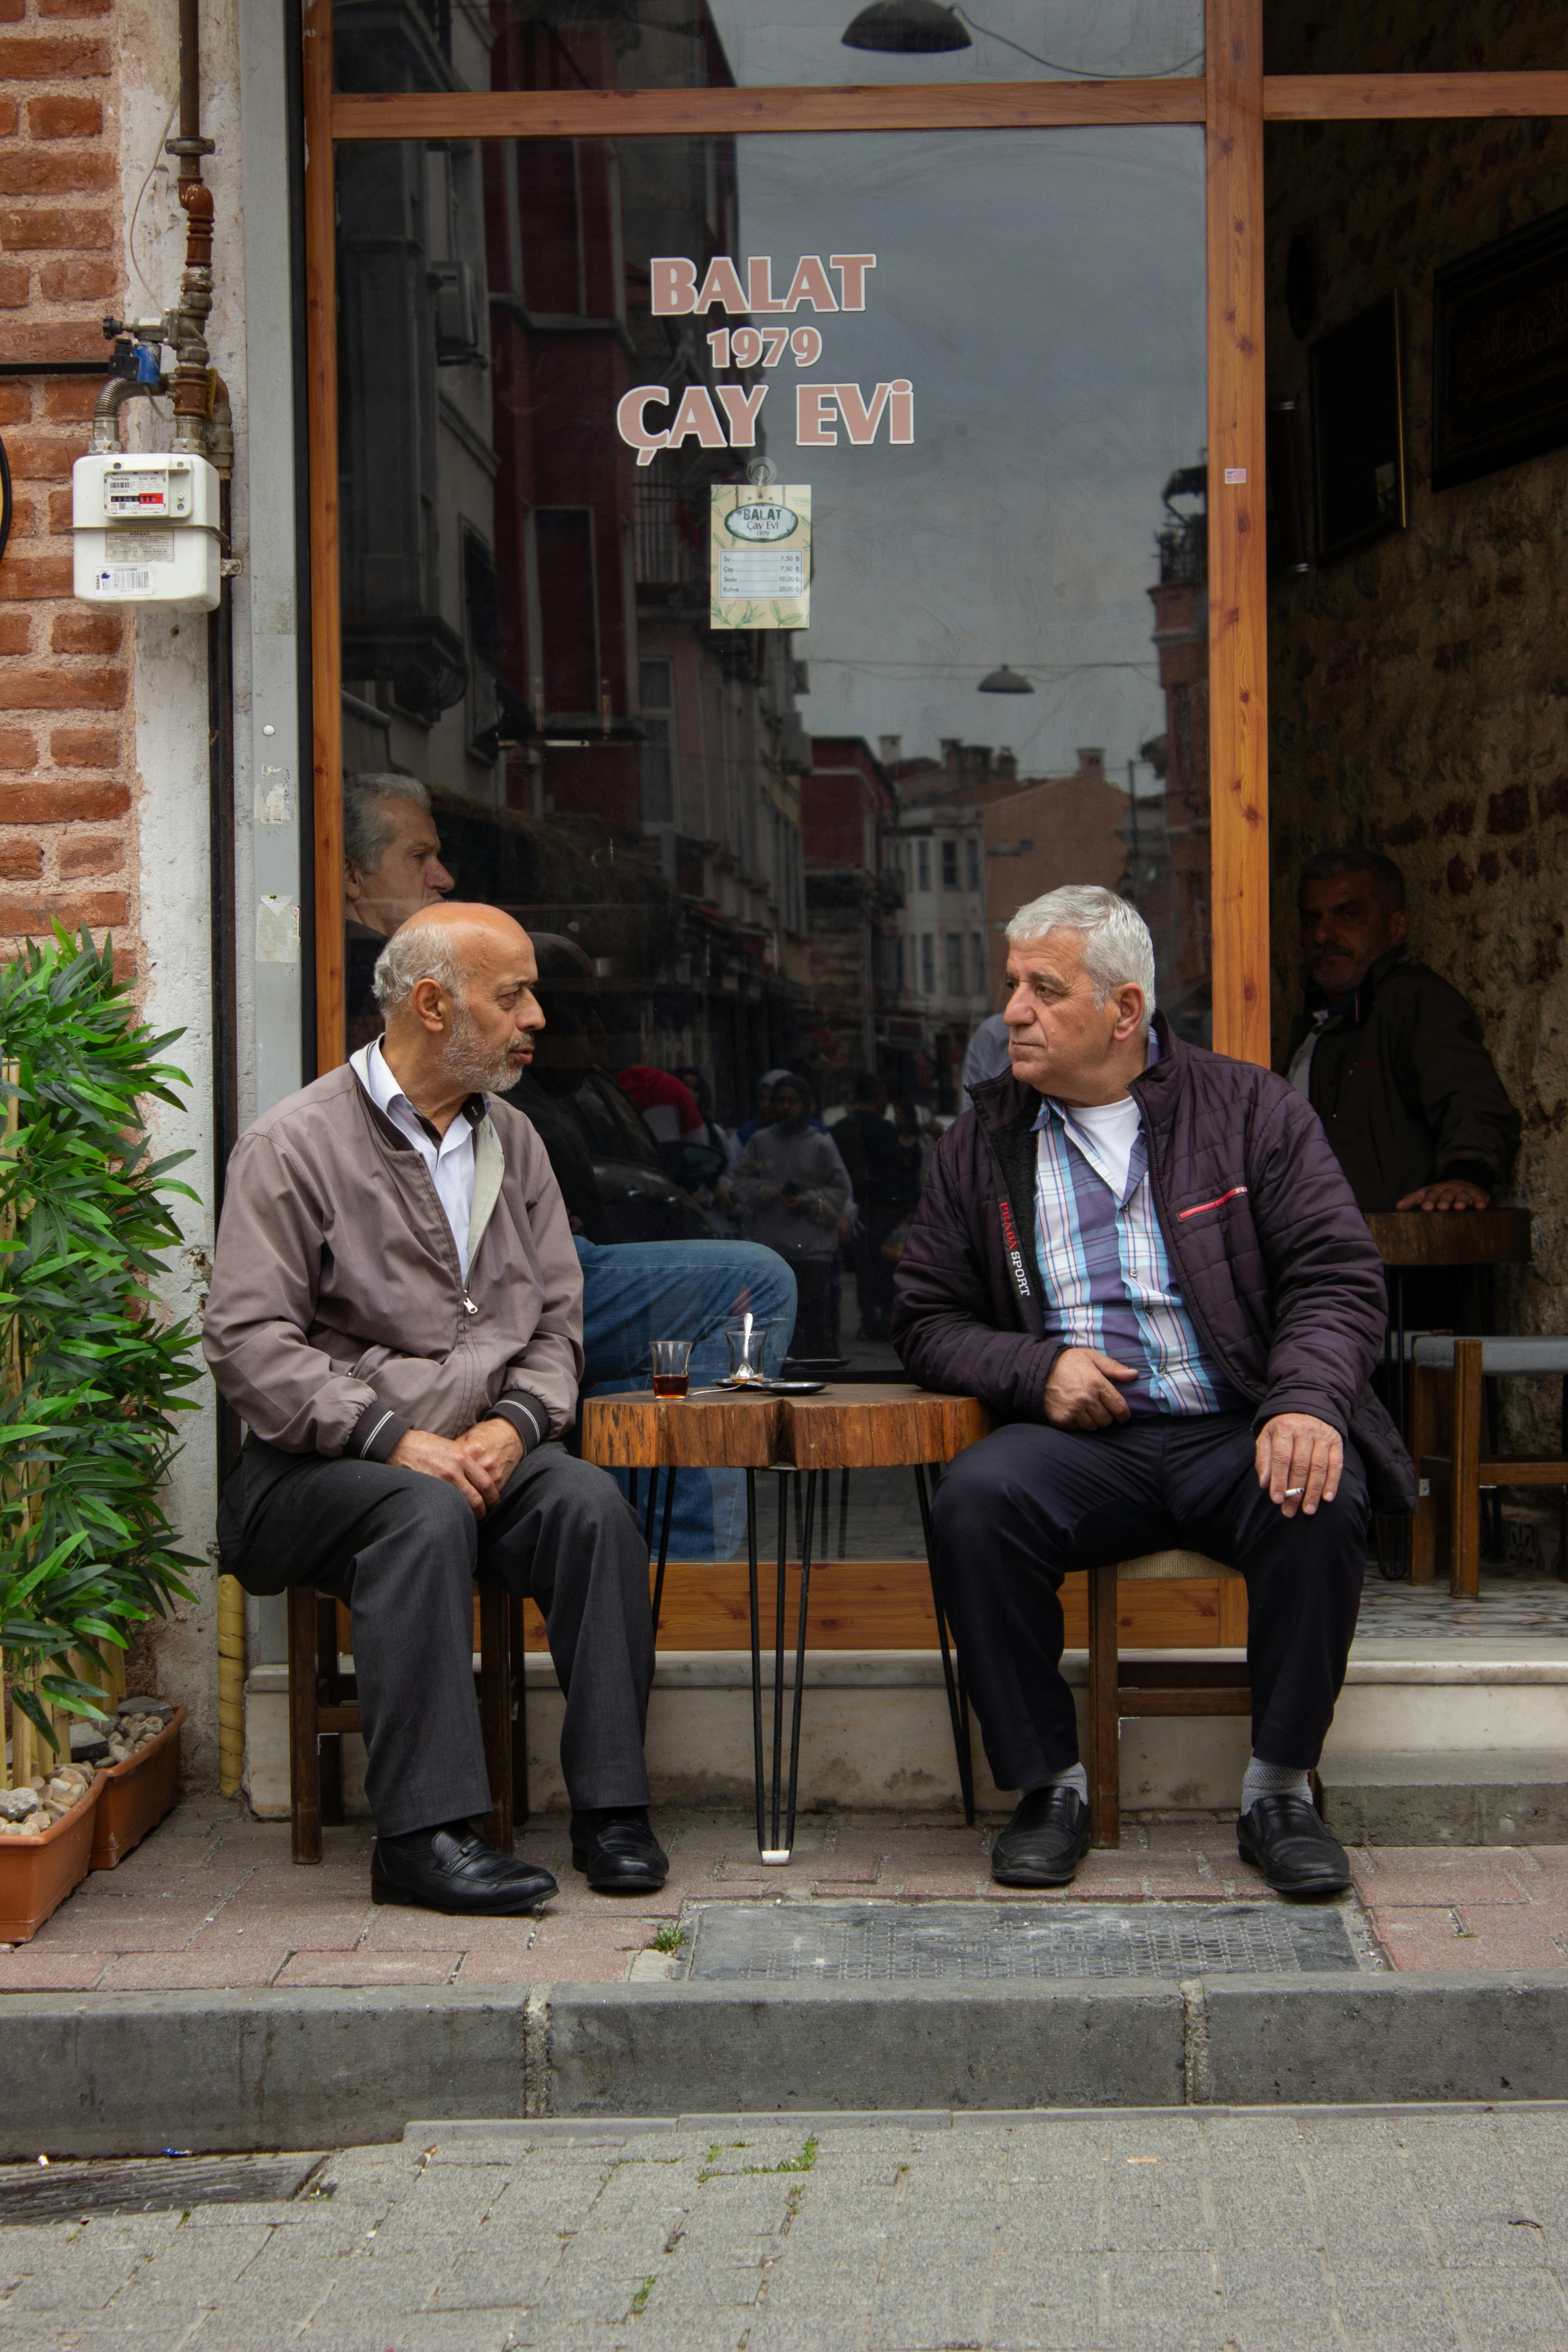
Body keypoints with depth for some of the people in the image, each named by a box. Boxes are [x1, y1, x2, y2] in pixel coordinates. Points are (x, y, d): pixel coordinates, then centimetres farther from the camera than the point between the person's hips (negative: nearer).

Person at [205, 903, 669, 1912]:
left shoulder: (513, 1141, 15)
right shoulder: (297, 1144, -3)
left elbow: (558, 1318, 13)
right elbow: (249, 1341, -11)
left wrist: (515, 1422, -9)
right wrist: (394, 1437, -20)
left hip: (486, 1452, 4)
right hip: (318, 1466, -4)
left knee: (591, 1502, -25)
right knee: (428, 1513, -35)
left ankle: (612, 1807, -22)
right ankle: (426, 1830, -34)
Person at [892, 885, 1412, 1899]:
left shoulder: (1252, 1108, 7)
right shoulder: (984, 1139, 13)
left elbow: (1338, 1276, 0)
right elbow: (929, 1319, 12)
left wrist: (1309, 1401, -20)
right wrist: (1036, 1368, -8)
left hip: (1238, 1433, -1)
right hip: (1080, 1440, 1)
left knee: (1318, 1504, -33)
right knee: (975, 1500, -29)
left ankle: (1281, 1791, -12)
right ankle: (1051, 1787, -13)